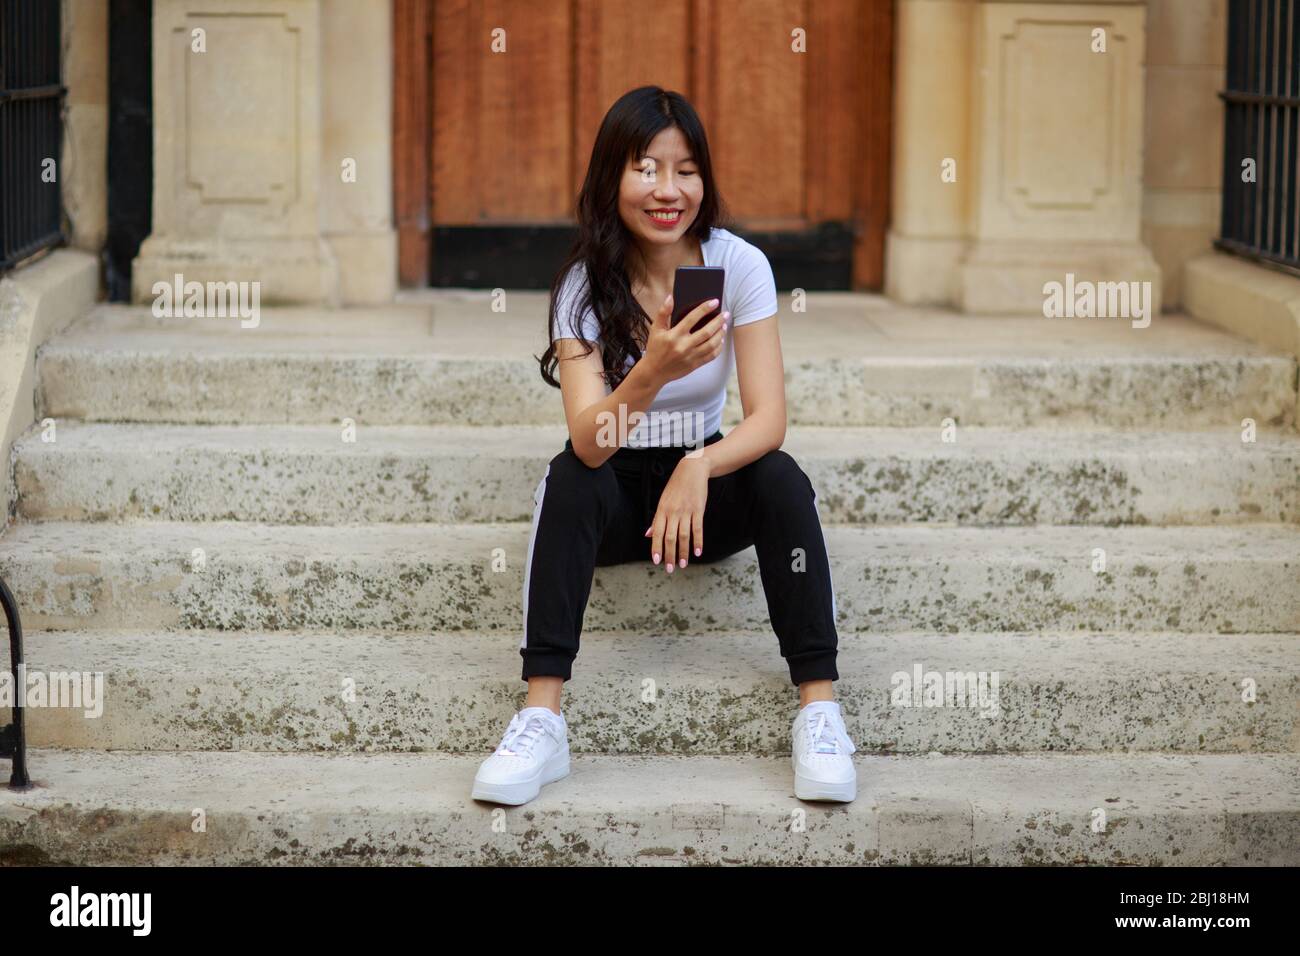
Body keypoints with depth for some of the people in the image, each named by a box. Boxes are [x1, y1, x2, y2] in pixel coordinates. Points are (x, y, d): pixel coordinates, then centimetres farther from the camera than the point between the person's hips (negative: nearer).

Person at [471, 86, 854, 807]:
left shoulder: (740, 265, -12)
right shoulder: (585, 285, -14)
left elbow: (768, 420, -19)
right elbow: (590, 443, -28)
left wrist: (698, 469, -39)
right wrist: (652, 372, -47)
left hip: (708, 484, 1)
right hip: (617, 490, -1)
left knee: (780, 477, -30)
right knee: (569, 477, -32)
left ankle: (819, 708, -30)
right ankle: (541, 720, -39)